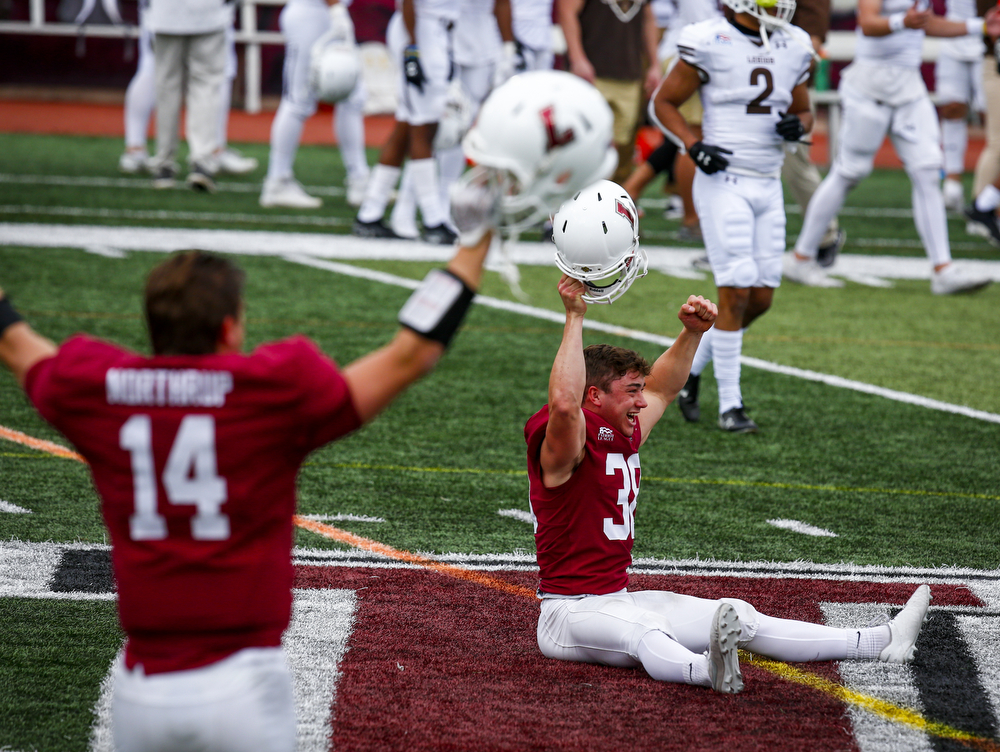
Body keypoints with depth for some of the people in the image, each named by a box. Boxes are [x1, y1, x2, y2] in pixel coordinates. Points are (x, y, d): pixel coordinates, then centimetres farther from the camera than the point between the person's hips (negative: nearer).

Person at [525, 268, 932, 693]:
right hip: (570, 612, -9)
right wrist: (574, 317, -39)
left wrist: (692, 333, 15)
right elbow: (564, 403, -40)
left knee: (742, 618, 3)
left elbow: (662, 388, 28)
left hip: (620, 601, 9)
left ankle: (880, 643, 3)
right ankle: (707, 671, -74)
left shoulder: (624, 437, 11)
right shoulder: (564, 445, -16)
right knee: (641, 630, -41)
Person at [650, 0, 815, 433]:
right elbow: (665, 103, -1)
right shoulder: (710, 44, -10)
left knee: (760, 298, 5)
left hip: (768, 187, 6)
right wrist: (693, 146, -15)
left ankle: (690, 367, 26)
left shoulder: (792, 48, 7)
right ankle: (729, 405, 0)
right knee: (736, 293, -10)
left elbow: (804, 112, 19)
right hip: (724, 183, -6)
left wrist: (798, 125, -5)